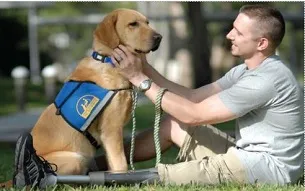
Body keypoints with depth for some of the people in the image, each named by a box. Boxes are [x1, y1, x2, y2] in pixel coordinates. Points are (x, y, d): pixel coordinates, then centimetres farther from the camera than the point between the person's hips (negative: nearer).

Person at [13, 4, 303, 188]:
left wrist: (139, 79, -14)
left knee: (159, 176, -16)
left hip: (267, 168, -10)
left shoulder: (267, 79, -21)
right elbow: (193, 97, 9)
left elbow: (194, 115, -19)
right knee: (172, 124, 8)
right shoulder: (248, 70, 12)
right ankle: (89, 166, 7)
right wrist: (146, 69, 0)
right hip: (246, 153, 10)